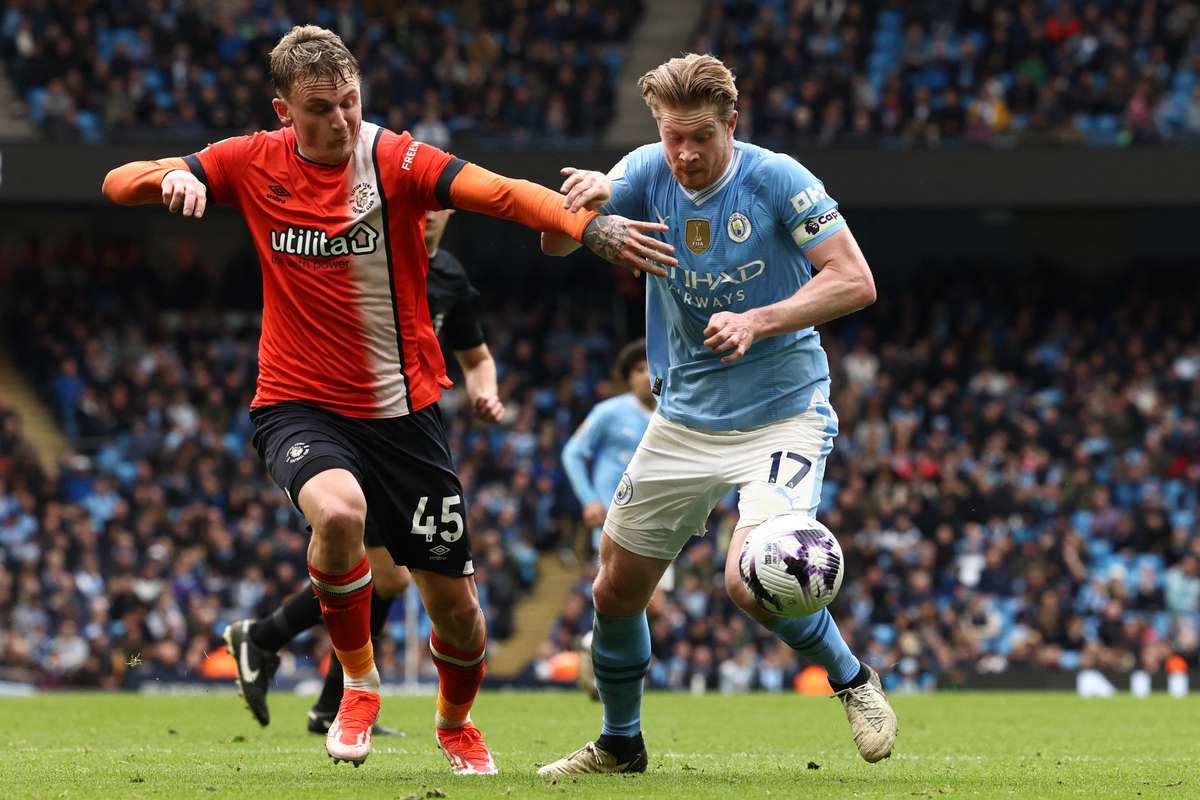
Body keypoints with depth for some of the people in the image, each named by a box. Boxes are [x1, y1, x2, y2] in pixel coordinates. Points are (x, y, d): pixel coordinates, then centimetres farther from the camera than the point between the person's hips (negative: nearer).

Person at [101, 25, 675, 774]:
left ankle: (457, 724, 37)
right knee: (338, 512, -34)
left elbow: (503, 193, -26)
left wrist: (589, 225, -43)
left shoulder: (395, 160, -10)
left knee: (455, 604, 3)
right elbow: (118, 183, 2)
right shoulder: (252, 164, -2)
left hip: (403, 409, 0)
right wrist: (170, 178, -21)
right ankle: (359, 683, -8)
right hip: (300, 405, 0)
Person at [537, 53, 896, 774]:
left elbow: (855, 282, -17)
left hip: (782, 413, -5)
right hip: (684, 419, 5)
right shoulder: (650, 172, -5)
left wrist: (758, 321, -29)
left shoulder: (776, 179, -16)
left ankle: (855, 681, 3)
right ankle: (620, 744, 32)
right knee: (616, 591, 8)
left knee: (751, 581, -25)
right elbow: (557, 243, -11)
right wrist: (582, 200, -34)